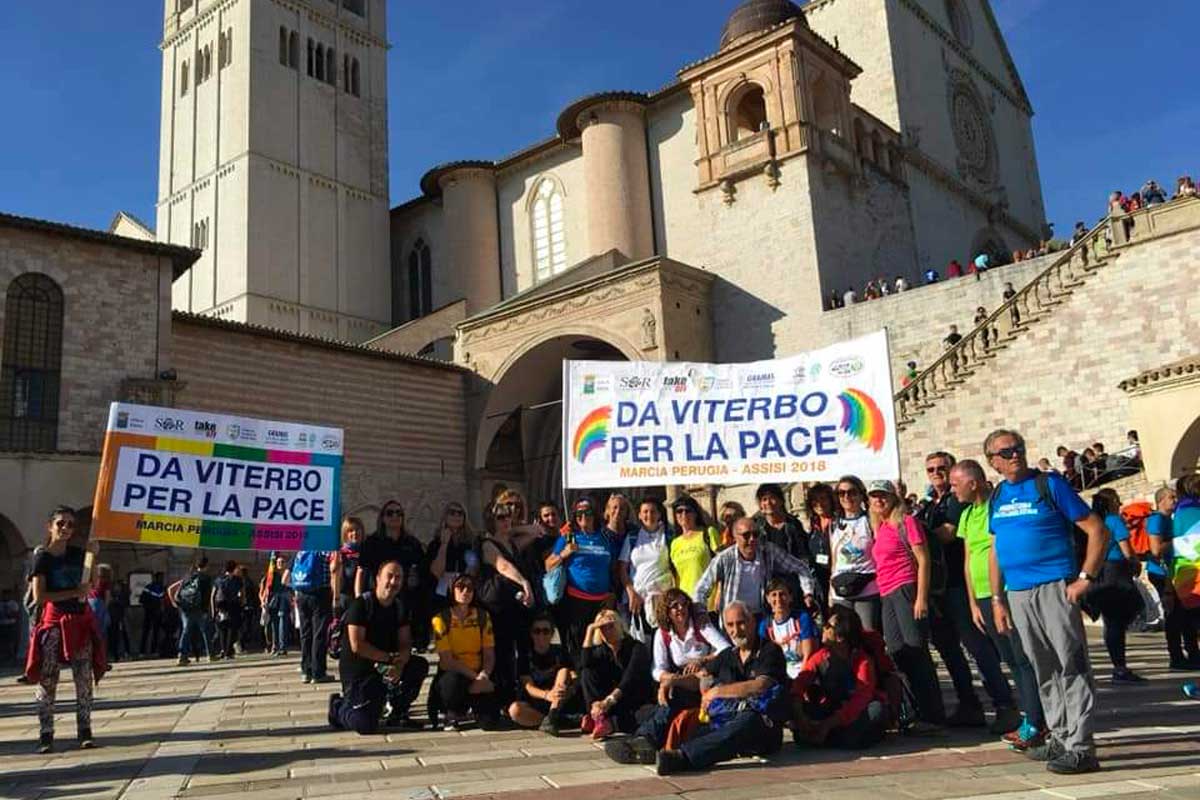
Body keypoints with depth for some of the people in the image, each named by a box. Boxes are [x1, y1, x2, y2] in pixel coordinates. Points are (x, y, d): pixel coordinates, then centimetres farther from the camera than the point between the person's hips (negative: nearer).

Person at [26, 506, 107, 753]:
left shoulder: (77, 553, 6)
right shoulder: (42, 557, -6)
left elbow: (90, 585, 14)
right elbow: (39, 596, -12)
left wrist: (93, 556, 0)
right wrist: (74, 592, -15)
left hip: (81, 621, 4)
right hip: (54, 623, -4)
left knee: (84, 681, 2)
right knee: (47, 682, -1)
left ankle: (85, 732, 7)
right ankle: (46, 735, 4)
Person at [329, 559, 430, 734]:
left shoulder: (400, 607, 3)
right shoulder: (361, 604, -15)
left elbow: (405, 643, -2)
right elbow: (356, 646, -22)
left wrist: (399, 665, -23)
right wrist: (390, 658, -19)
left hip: (386, 666, 6)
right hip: (357, 669, -6)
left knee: (421, 666, -15)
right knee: (366, 725, -18)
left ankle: (398, 712, 4)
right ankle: (340, 706, 16)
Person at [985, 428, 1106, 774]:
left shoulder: (1049, 485, -4)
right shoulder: (997, 496, 12)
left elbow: (1098, 530, -5)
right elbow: (995, 551, 17)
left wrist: (1085, 578, -11)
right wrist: (997, 599, 12)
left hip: (1055, 589, -6)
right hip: (1018, 594, 6)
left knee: (1071, 666, -6)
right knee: (1043, 671, 13)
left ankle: (1080, 747, -2)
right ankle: (1059, 737, 25)